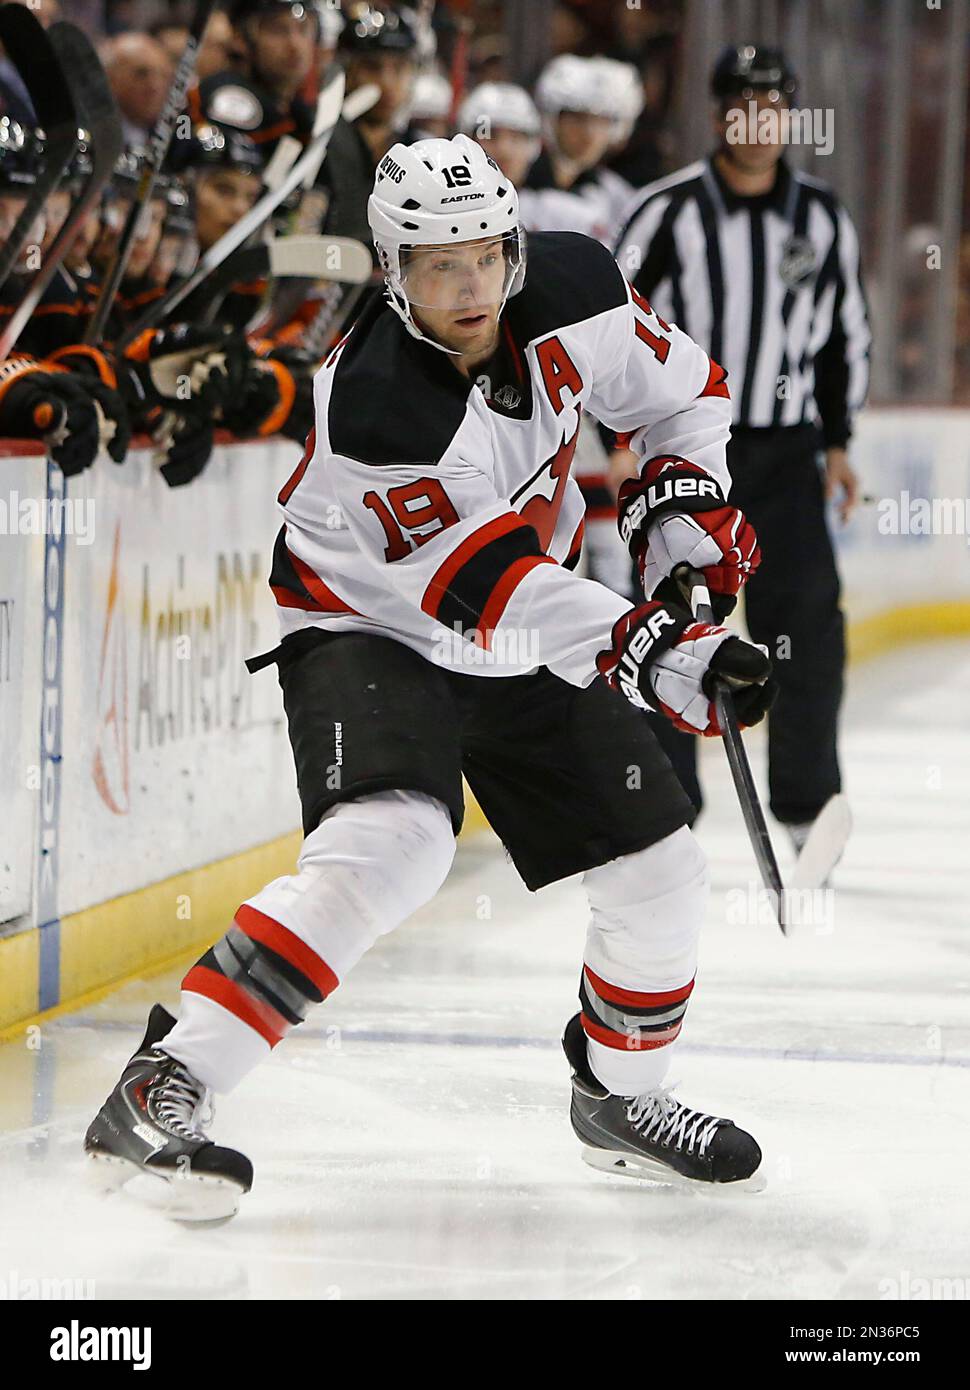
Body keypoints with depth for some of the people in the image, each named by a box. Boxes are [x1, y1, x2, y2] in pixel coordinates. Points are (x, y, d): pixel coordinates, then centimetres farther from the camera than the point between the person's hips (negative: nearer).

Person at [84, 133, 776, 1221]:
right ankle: (156, 1096, -33)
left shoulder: (570, 291, -13)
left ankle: (618, 1098, 34)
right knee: (388, 846, -33)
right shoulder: (369, 401, -32)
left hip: (523, 646, 7)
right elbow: (490, 587, -35)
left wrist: (686, 493, -8)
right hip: (365, 629, -7)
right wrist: (646, 651, -42)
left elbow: (679, 387, 8)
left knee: (657, 872, 7)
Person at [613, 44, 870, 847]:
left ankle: (807, 802, 7)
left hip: (783, 450, 3)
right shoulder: (668, 211, -6)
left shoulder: (823, 218, 5)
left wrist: (837, 442, 10)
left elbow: (847, 333, 14)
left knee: (806, 621, -3)